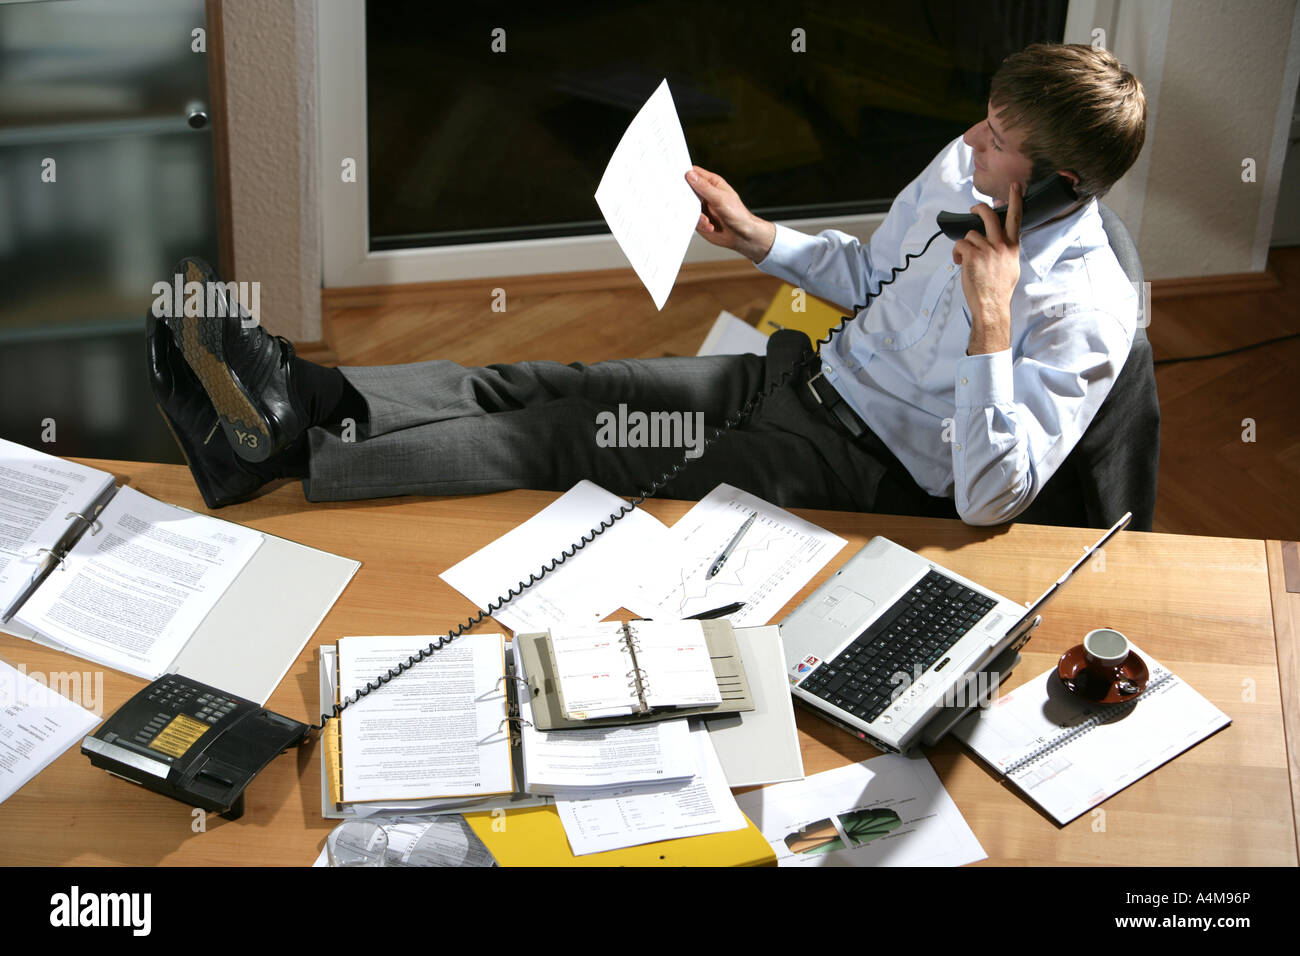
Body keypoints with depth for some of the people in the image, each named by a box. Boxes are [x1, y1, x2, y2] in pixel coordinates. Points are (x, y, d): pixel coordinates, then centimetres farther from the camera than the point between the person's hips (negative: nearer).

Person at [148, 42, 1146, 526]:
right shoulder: (963, 167, 2)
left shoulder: (1085, 315, -22)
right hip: (809, 374, 8)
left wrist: (992, 324, -36)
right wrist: (754, 236, 8)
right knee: (540, 385, -9)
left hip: (863, 464, -8)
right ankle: (299, 397, -16)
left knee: (570, 438, -17)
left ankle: (289, 447, -20)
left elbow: (991, 498, -28)